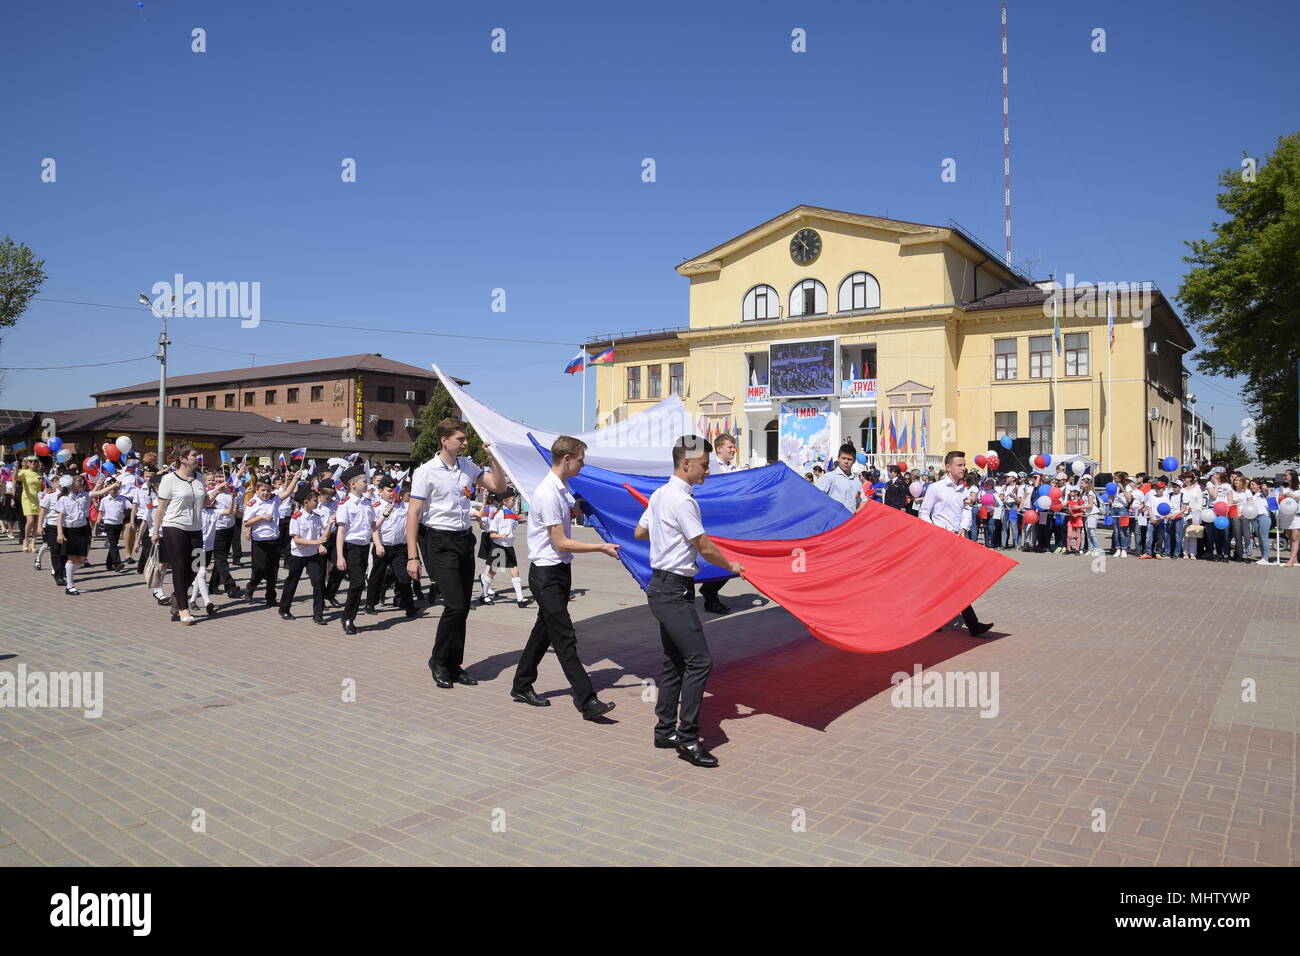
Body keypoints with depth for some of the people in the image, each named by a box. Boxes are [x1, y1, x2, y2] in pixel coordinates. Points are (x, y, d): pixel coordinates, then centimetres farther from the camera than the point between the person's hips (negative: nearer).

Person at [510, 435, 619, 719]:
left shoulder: (563, 489, 8)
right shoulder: (548, 494, -21)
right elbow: (561, 544, -21)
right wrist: (601, 547, -18)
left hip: (560, 570, 10)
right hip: (547, 573, -10)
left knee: (545, 630, 18)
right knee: (565, 638, -8)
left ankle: (522, 686, 31)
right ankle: (587, 701, -8)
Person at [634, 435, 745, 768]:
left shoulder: (660, 494, 12)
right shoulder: (682, 500, -18)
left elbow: (639, 532, 22)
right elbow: (705, 548, -14)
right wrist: (731, 566, 2)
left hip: (662, 587, 11)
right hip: (674, 590, -11)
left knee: (675, 663, 15)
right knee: (699, 661, -11)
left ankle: (665, 731, 23)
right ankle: (687, 739, -6)